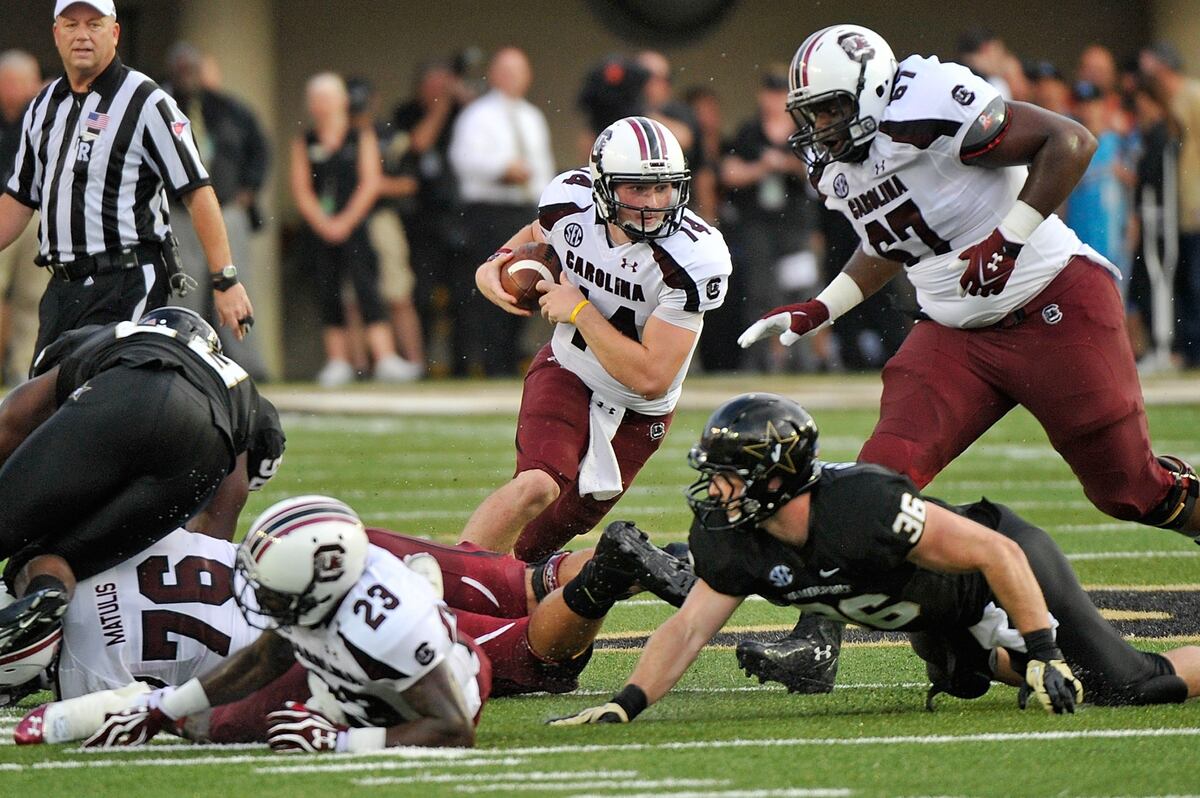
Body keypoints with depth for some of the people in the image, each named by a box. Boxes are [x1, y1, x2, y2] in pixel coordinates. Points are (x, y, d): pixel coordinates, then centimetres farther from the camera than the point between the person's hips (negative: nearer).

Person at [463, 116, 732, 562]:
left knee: (552, 531, 7)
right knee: (537, 487, -26)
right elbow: (537, 236, 13)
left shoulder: (693, 260, -29)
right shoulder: (570, 202, -17)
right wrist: (493, 267, -8)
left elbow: (650, 377, -28)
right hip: (567, 372, 0)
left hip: (637, 415, 0)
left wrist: (579, 310, -24)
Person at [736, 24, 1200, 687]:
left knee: (1128, 487, 1)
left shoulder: (927, 110, -21)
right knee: (885, 472, -11)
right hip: (956, 334, 7)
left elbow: (1071, 142, -22)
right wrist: (817, 311, 16)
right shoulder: (838, 167, 6)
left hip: (1056, 311, -7)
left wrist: (1006, 241, -24)